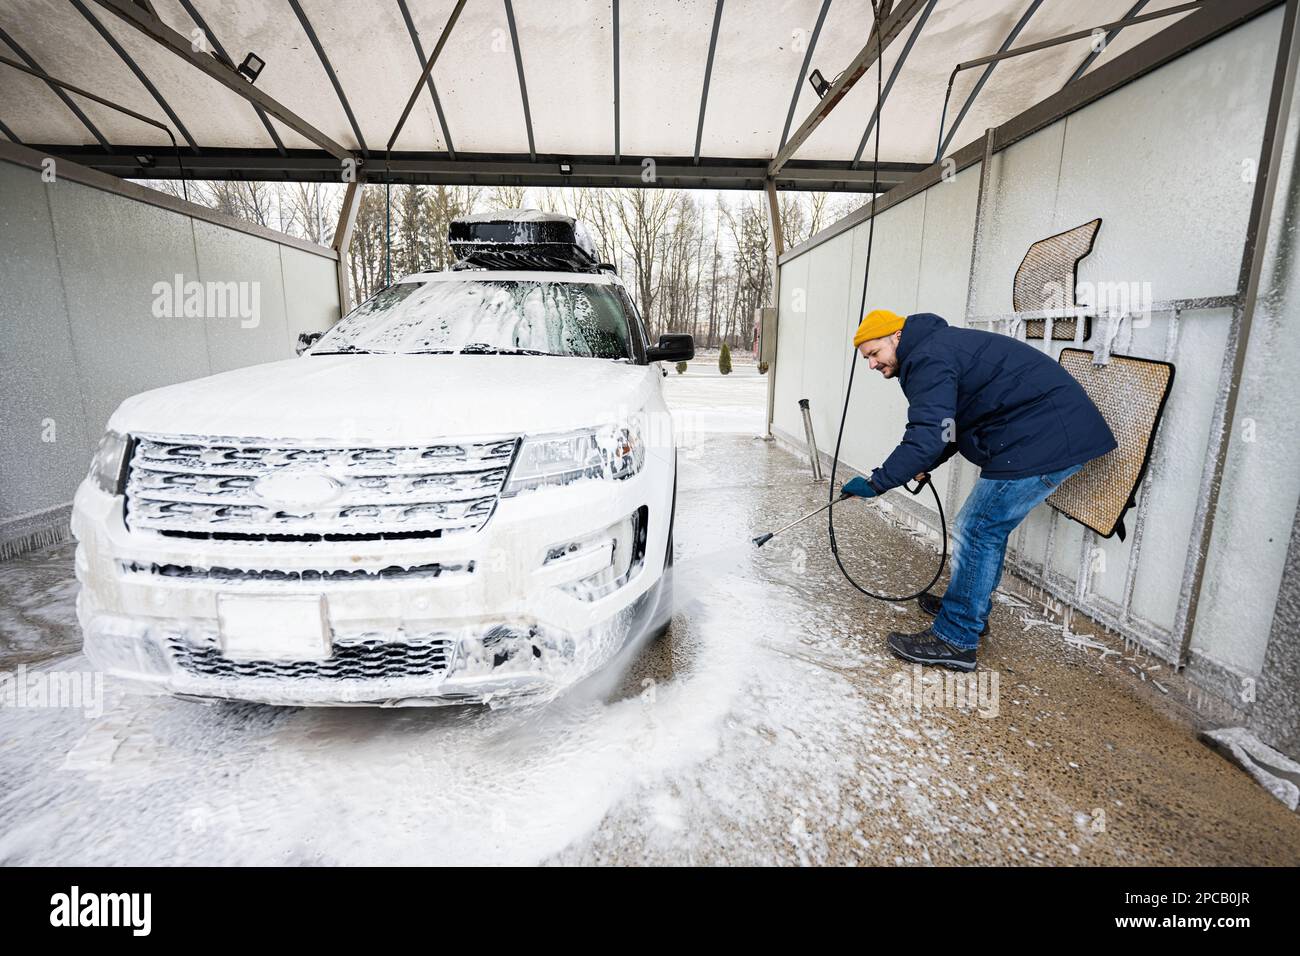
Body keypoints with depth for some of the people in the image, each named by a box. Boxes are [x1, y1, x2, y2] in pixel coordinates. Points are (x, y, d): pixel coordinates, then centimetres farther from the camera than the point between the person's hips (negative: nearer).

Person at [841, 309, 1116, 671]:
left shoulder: (929, 357, -16)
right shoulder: (937, 349, 18)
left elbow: (927, 437, -25)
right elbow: (945, 426, 25)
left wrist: (876, 483, -21)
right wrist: (925, 466, 18)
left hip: (1045, 438, -11)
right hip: (1053, 432, 11)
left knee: (978, 531, -8)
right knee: (987, 527, 19)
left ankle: (956, 640, 1)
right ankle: (972, 610, 34)